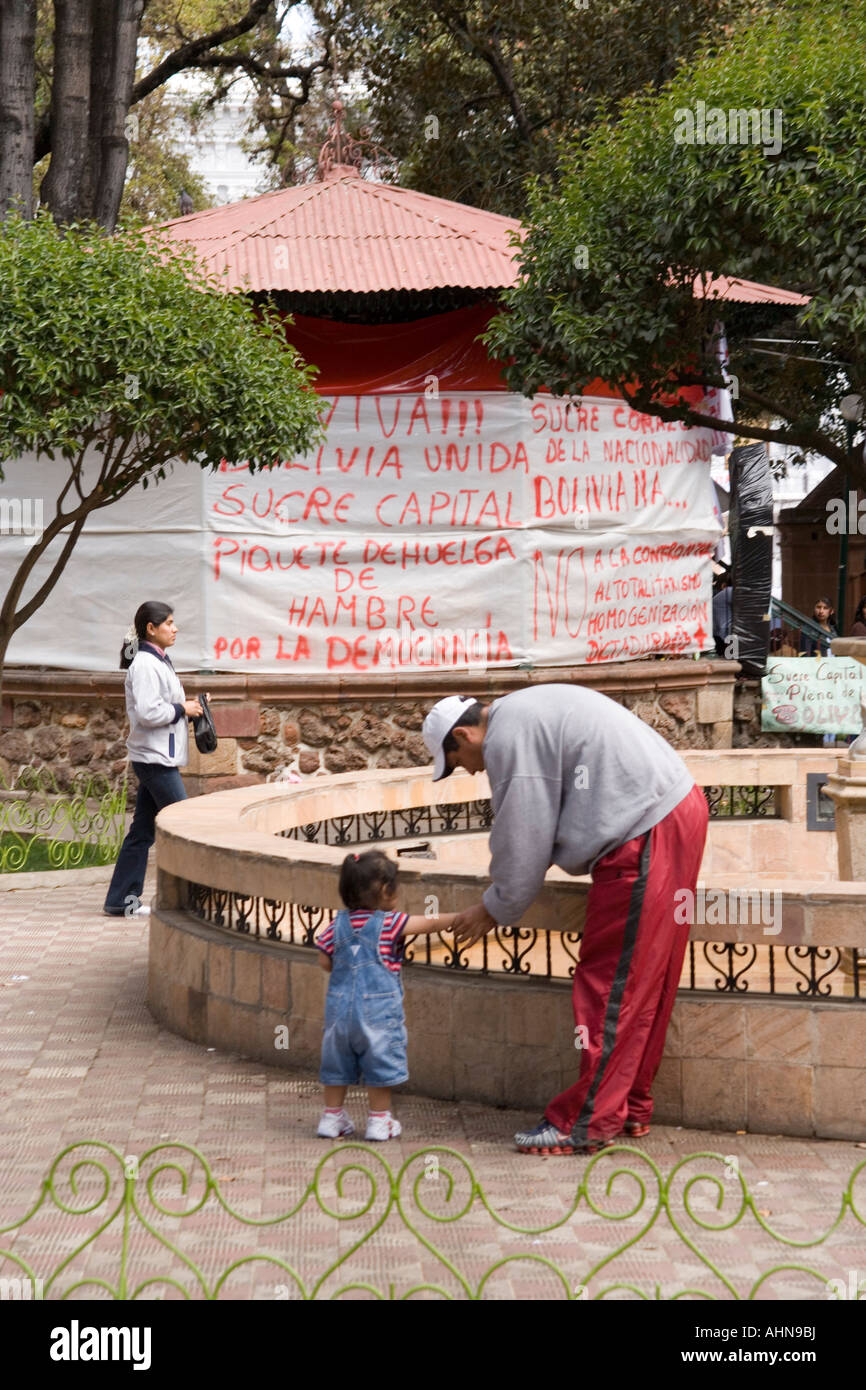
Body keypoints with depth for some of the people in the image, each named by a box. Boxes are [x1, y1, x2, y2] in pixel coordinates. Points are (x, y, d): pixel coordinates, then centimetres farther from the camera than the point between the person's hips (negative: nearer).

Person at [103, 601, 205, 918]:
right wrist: (182, 709, -12)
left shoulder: (158, 662, 17)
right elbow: (147, 713, -23)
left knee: (142, 832, 10)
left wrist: (186, 708, 7)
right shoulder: (145, 664, -15)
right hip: (155, 758, -10)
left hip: (159, 758, 10)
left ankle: (121, 901, 14)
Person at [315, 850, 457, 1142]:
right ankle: (379, 1120, 11)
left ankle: (332, 1116, 21)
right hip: (378, 1006, -5)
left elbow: (325, 961, 6)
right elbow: (432, 924, -8)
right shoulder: (390, 923, -11)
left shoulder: (338, 924, 2)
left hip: (340, 1004, 5)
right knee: (380, 1060, 6)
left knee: (338, 1060, 15)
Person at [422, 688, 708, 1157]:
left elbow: (523, 840, -8)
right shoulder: (526, 712, 20)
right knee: (644, 983, 14)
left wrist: (494, 910, 7)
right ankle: (631, 1108, 21)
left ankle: (588, 1122, -3)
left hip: (646, 838, -10)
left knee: (611, 982, -6)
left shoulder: (508, 736, -11)